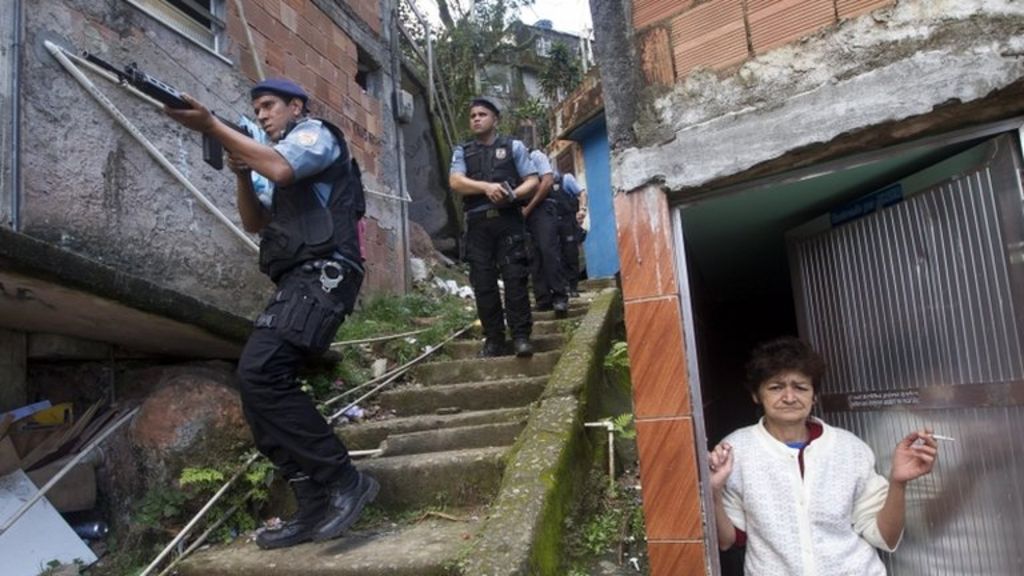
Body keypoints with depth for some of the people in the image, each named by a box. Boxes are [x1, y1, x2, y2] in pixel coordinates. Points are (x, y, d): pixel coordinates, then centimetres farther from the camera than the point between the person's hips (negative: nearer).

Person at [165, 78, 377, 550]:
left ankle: (344, 481, -20)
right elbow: (255, 222, 26)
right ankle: (316, 506, 1)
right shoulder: (278, 155, 34)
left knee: (259, 372, -25)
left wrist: (211, 126, -11)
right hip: (302, 281, 10)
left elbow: (280, 170, -16)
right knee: (258, 383, 0)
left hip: (321, 274, -10)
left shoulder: (316, 133, 7)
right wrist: (241, 173, 11)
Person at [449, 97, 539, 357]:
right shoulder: (462, 152, 16)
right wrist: (487, 187, -17)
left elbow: (532, 180, 4)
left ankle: (521, 336, -5)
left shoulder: (513, 146, 12)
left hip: (508, 220, -2)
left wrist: (513, 194, -16)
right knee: (483, 282, 0)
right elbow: (456, 182, -1)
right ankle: (493, 338, 7)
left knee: (515, 277, -9)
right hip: (477, 223, 2)